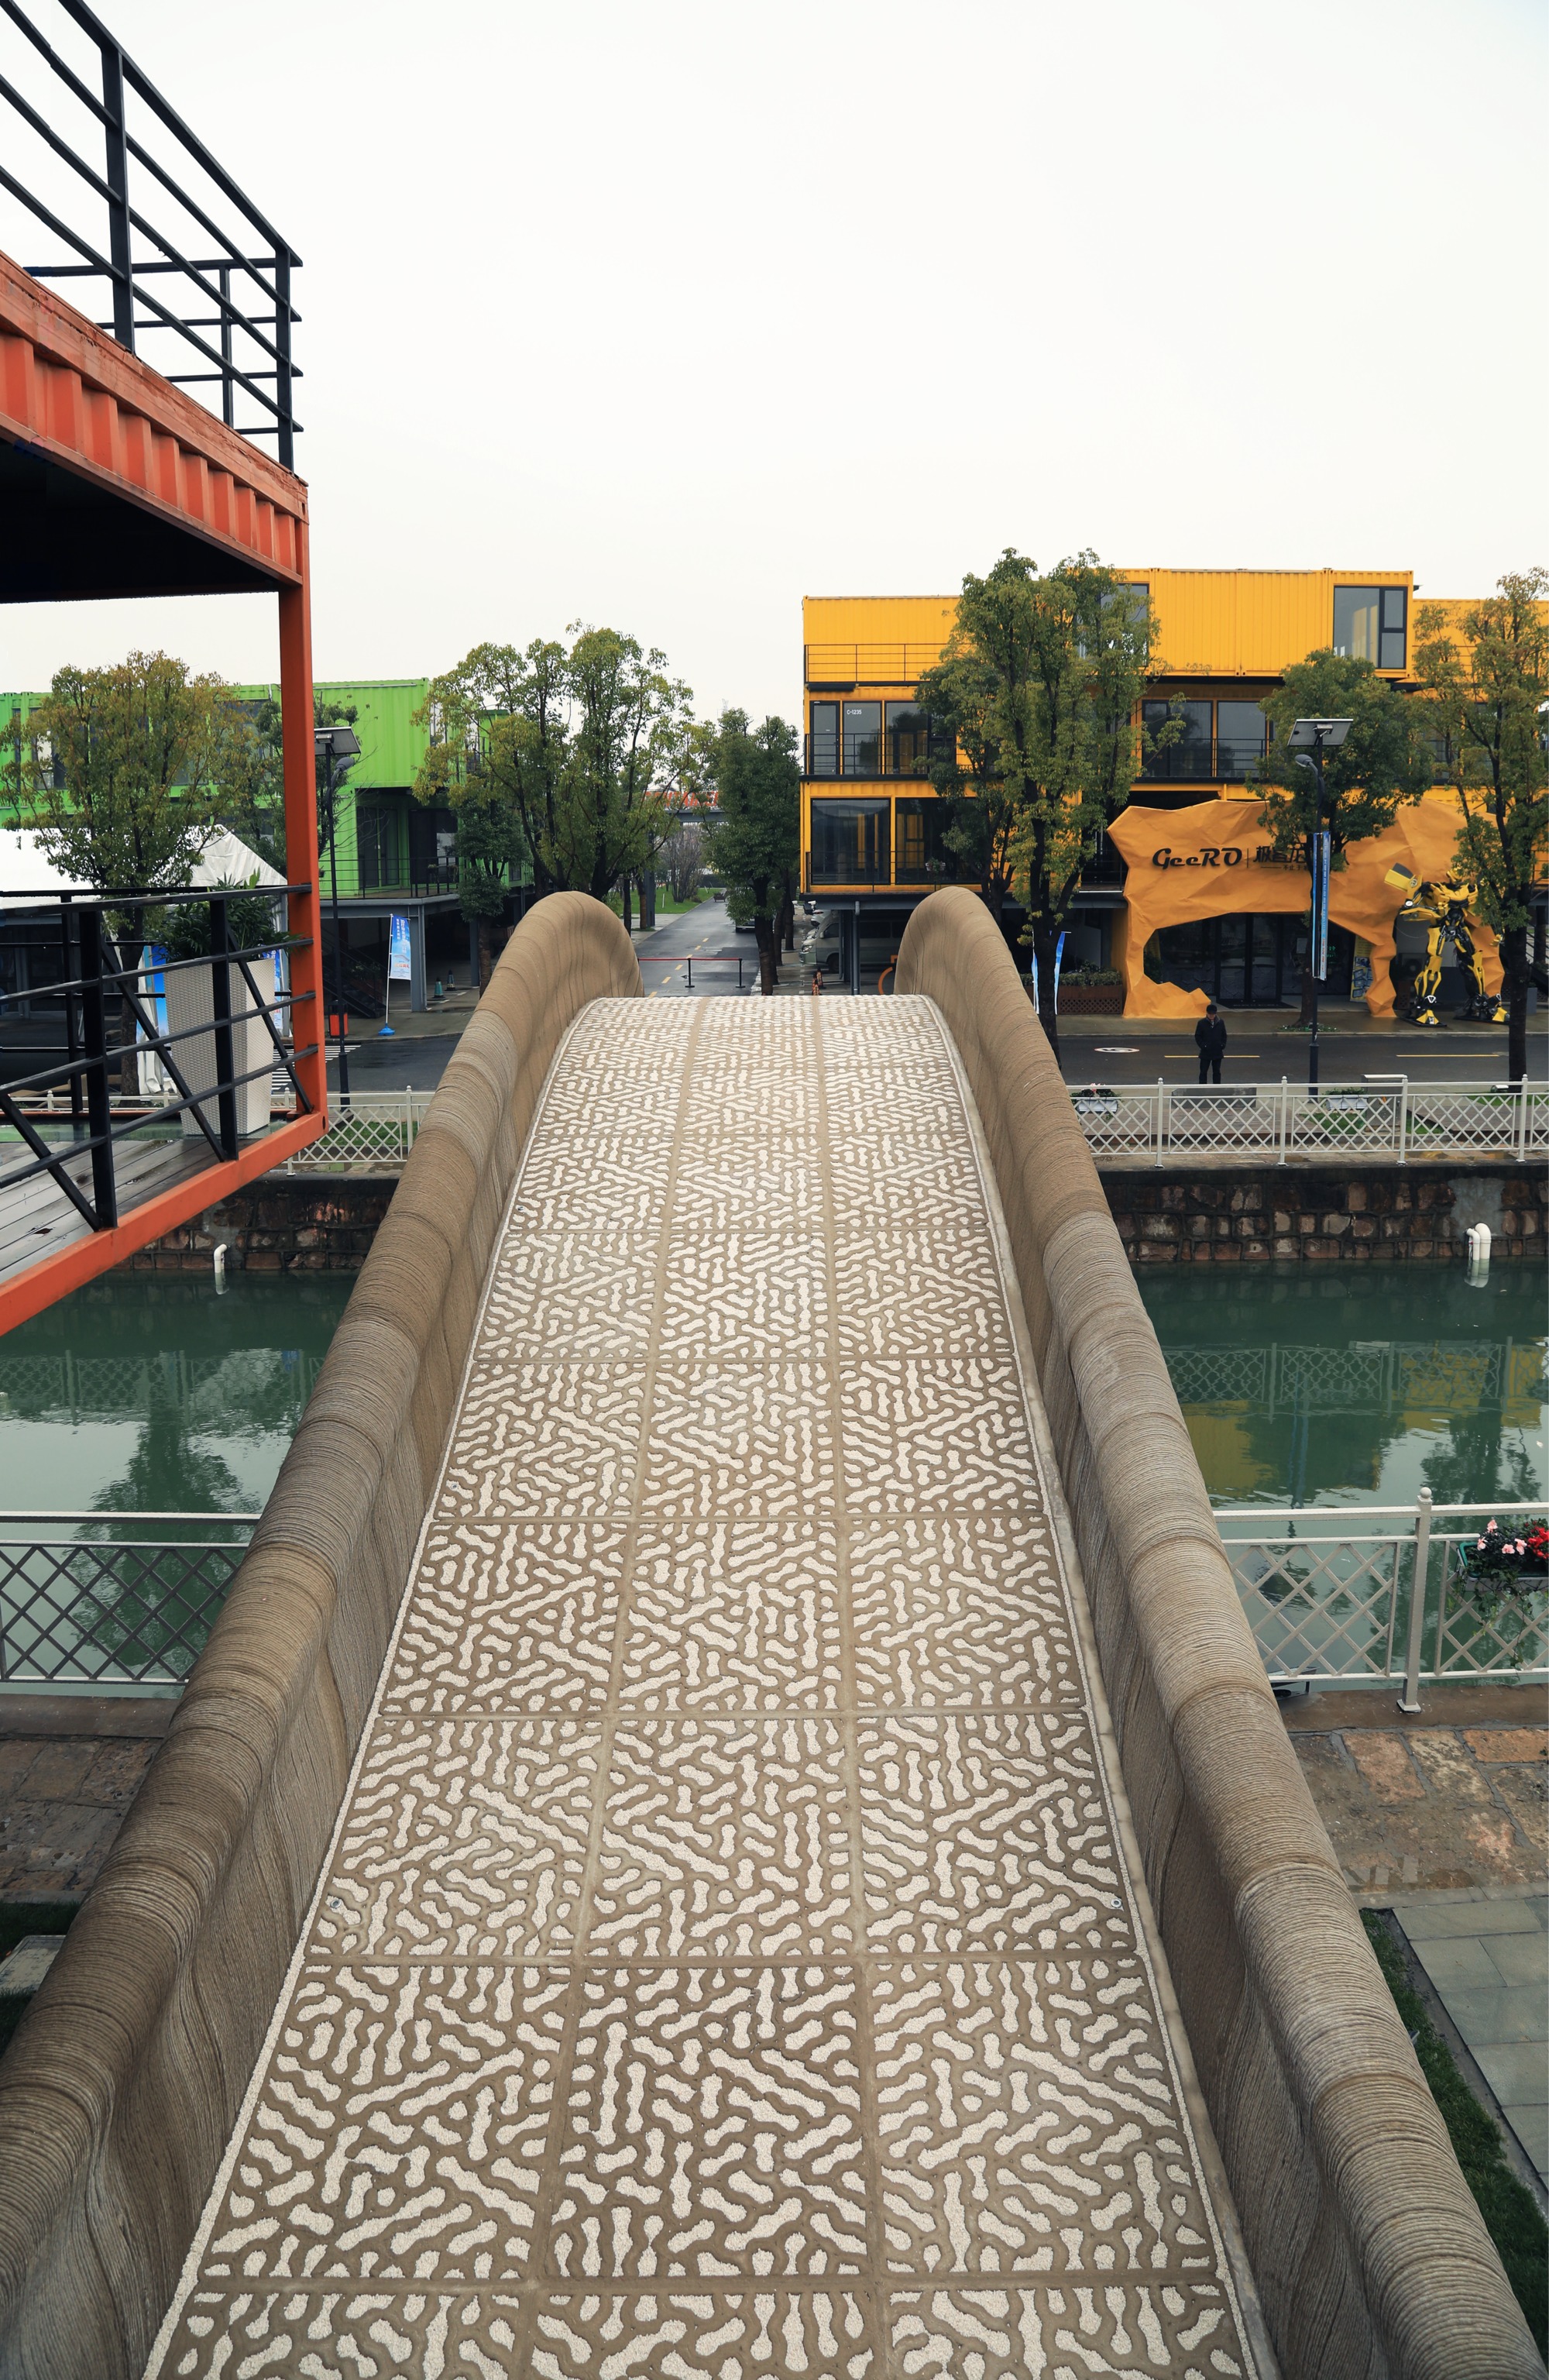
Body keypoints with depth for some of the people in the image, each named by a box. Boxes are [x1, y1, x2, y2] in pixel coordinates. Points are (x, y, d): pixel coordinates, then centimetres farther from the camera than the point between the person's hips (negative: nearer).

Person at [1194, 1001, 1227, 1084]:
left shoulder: (1221, 1022, 0)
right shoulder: (1202, 1023, -6)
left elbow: (1224, 1035, 8)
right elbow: (1197, 1036, -2)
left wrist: (1223, 1045, -3)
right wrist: (1203, 1046, -12)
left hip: (1218, 1052, 2)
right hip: (1205, 1053, -2)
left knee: (1217, 1072, 11)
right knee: (1203, 1072, 1)